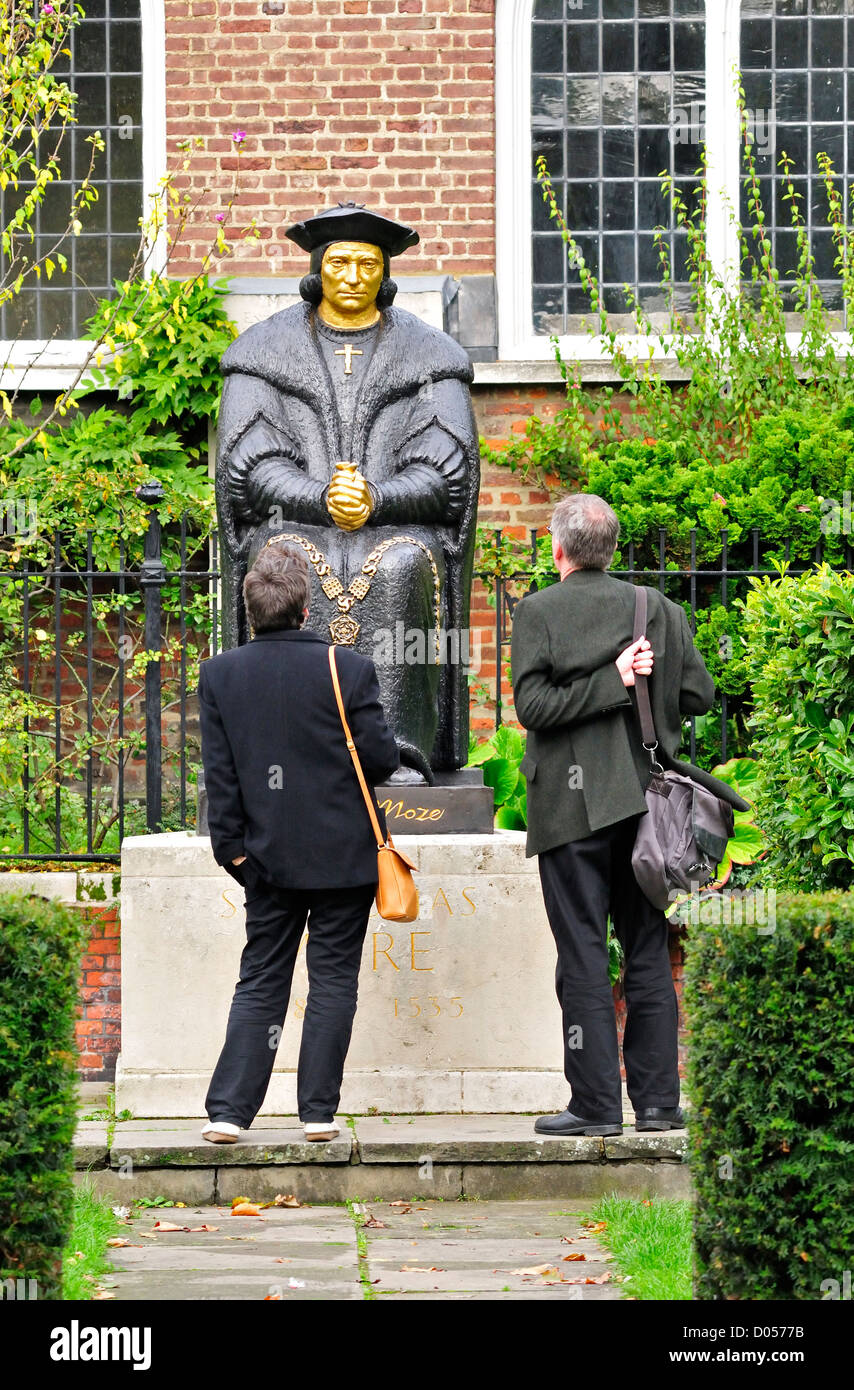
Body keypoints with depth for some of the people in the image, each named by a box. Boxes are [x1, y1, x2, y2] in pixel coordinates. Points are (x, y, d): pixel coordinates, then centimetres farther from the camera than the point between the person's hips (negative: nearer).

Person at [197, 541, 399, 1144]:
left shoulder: (220, 673, -2)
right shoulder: (349, 668, -11)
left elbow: (219, 772, 1)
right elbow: (381, 757, -7)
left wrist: (232, 846, 8)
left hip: (270, 854, 3)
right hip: (344, 854, -2)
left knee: (260, 982, 9)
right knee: (333, 981, 6)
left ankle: (228, 1110, 1)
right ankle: (319, 1111, 5)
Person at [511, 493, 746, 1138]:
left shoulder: (537, 612, -5)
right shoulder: (658, 608, 6)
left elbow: (533, 704, -14)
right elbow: (699, 693, 4)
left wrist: (615, 683, -11)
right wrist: (619, 681, 12)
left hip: (574, 807, -4)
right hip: (645, 799, 4)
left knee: (583, 956, -2)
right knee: (649, 952, 9)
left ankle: (597, 1103, -3)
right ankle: (658, 1099, 9)